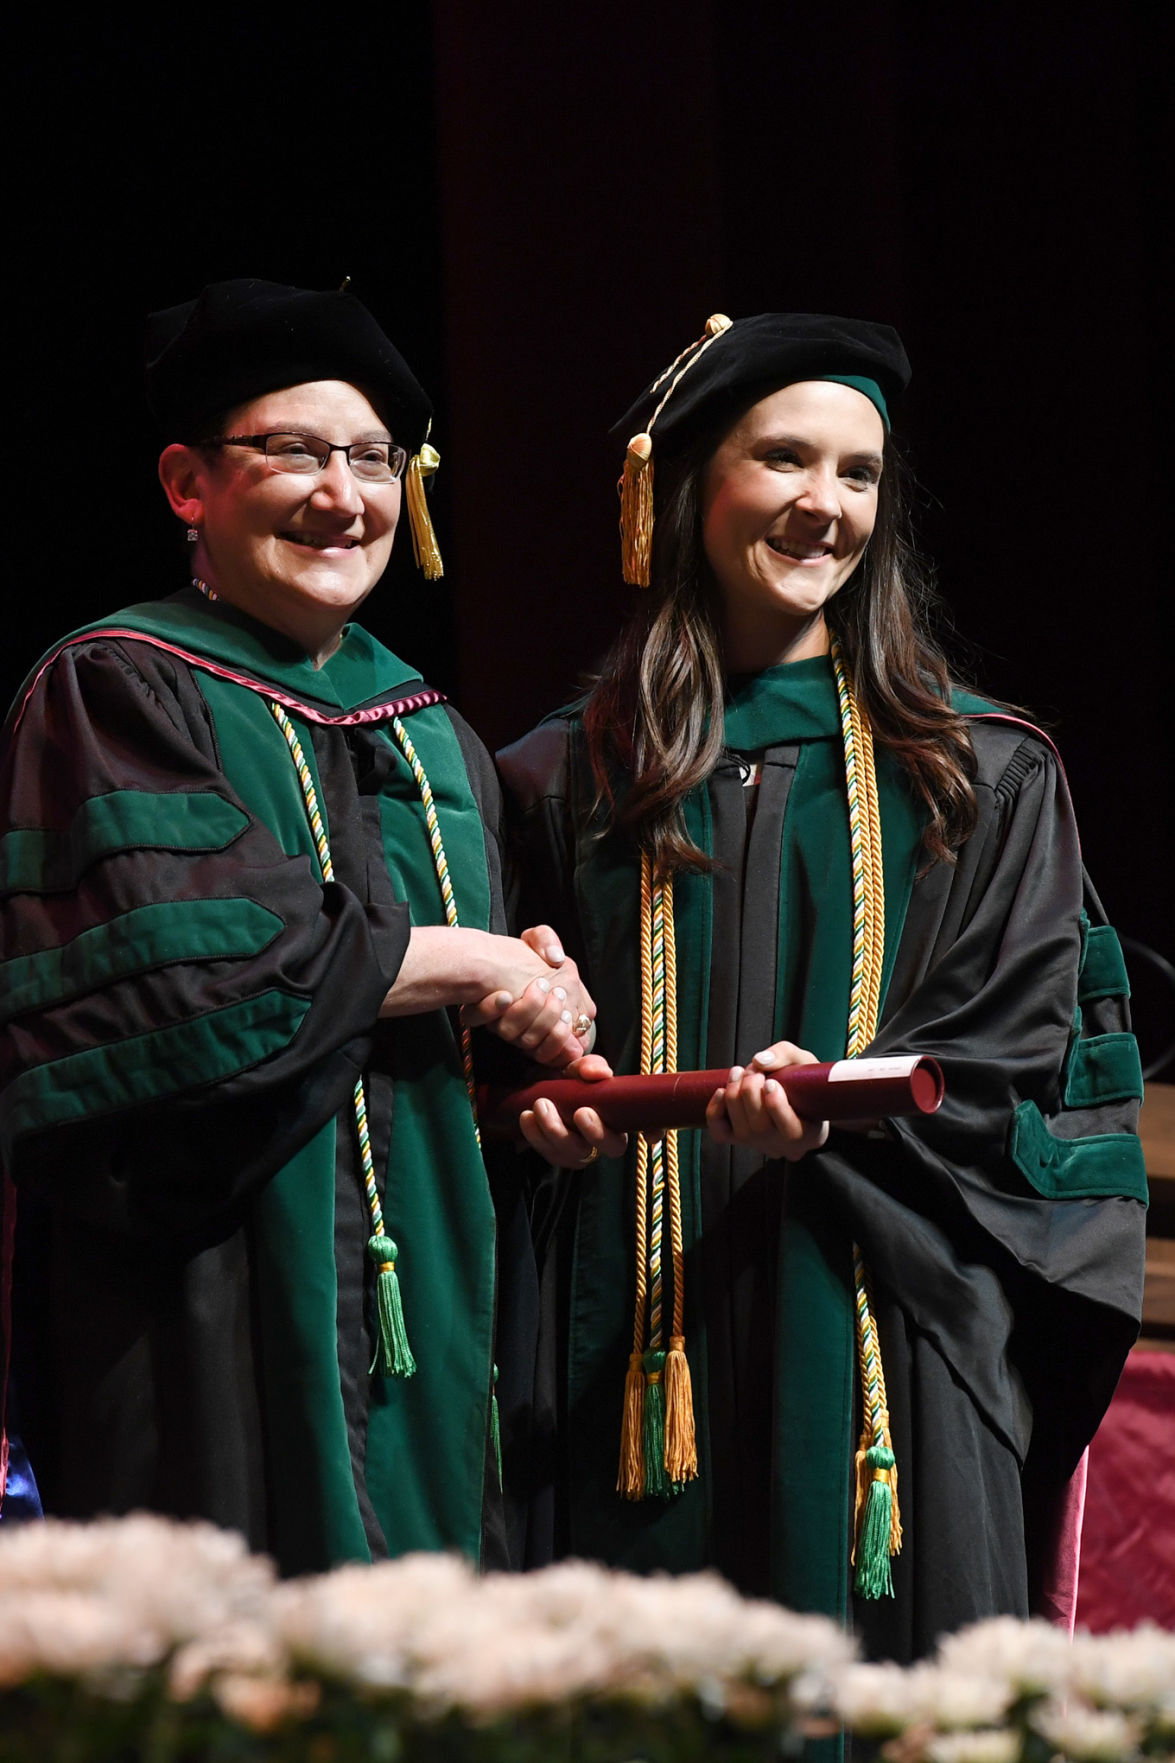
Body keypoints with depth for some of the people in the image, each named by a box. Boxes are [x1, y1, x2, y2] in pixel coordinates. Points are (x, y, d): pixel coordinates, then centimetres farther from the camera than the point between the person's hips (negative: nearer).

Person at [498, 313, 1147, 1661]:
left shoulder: (978, 777, 8)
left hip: (878, 1338, -1)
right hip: (641, 1342, 1)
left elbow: (1019, 1063, 1)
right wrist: (545, 1105, -6)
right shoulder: (568, 780, 12)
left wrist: (847, 1105, -17)